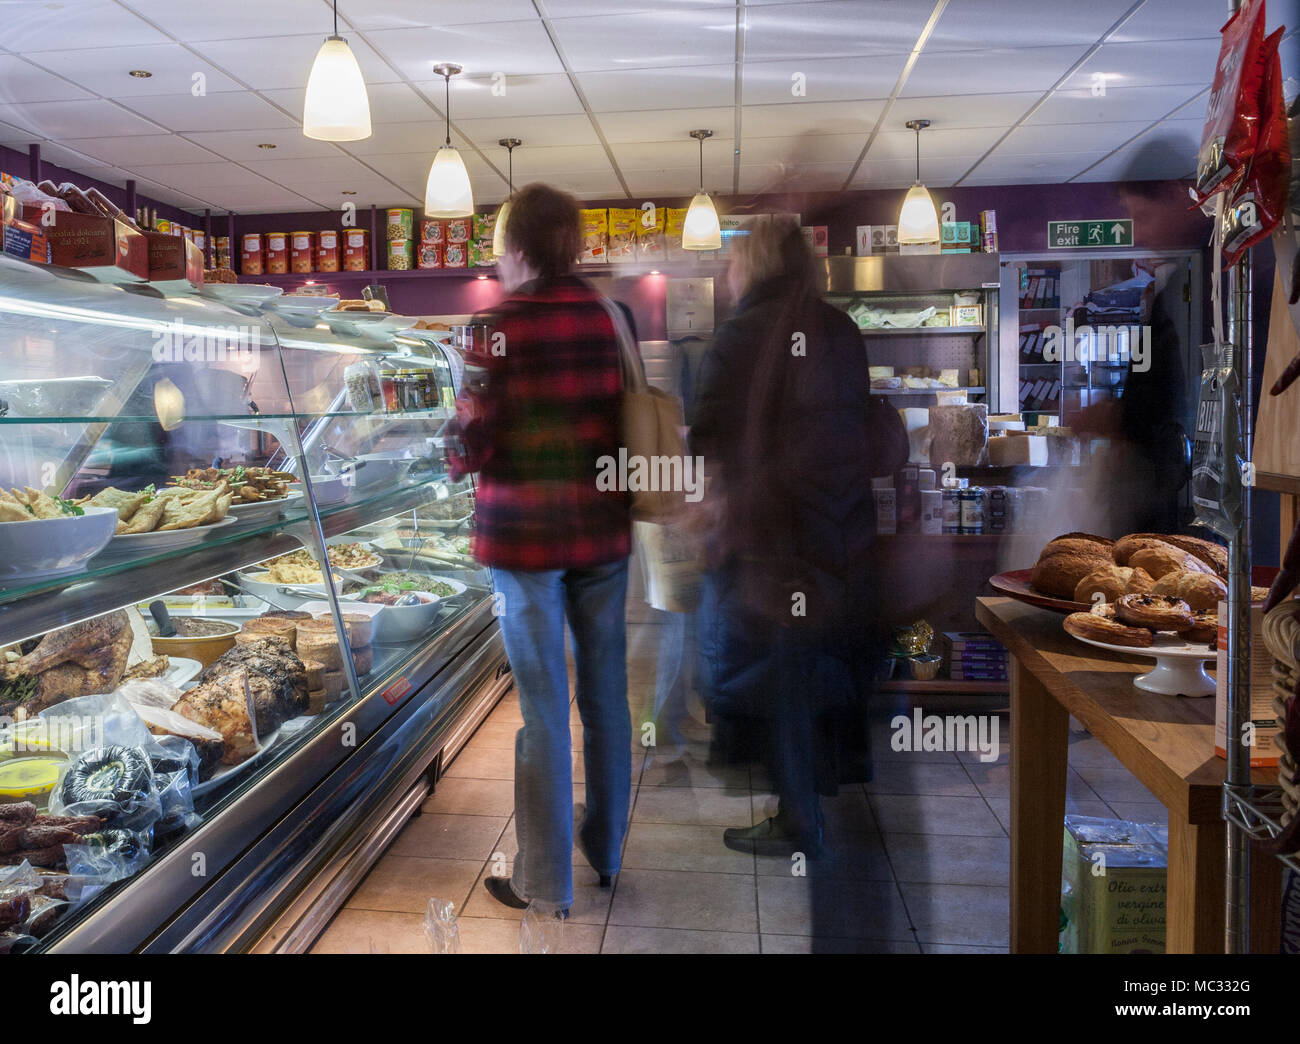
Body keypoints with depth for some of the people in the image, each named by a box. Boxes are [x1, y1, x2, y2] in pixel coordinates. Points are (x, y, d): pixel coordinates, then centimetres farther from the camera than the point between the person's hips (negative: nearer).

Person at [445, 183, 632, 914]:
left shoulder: (503, 327, -11)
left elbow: (473, 444, -11)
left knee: (543, 706, 3)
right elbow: (630, 419, 7)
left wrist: (458, 455, 10)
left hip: (527, 534, -4)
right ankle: (607, 850, 30)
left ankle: (546, 881, 16)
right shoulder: (607, 317, 2)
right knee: (606, 691, 14)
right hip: (603, 527, 4)